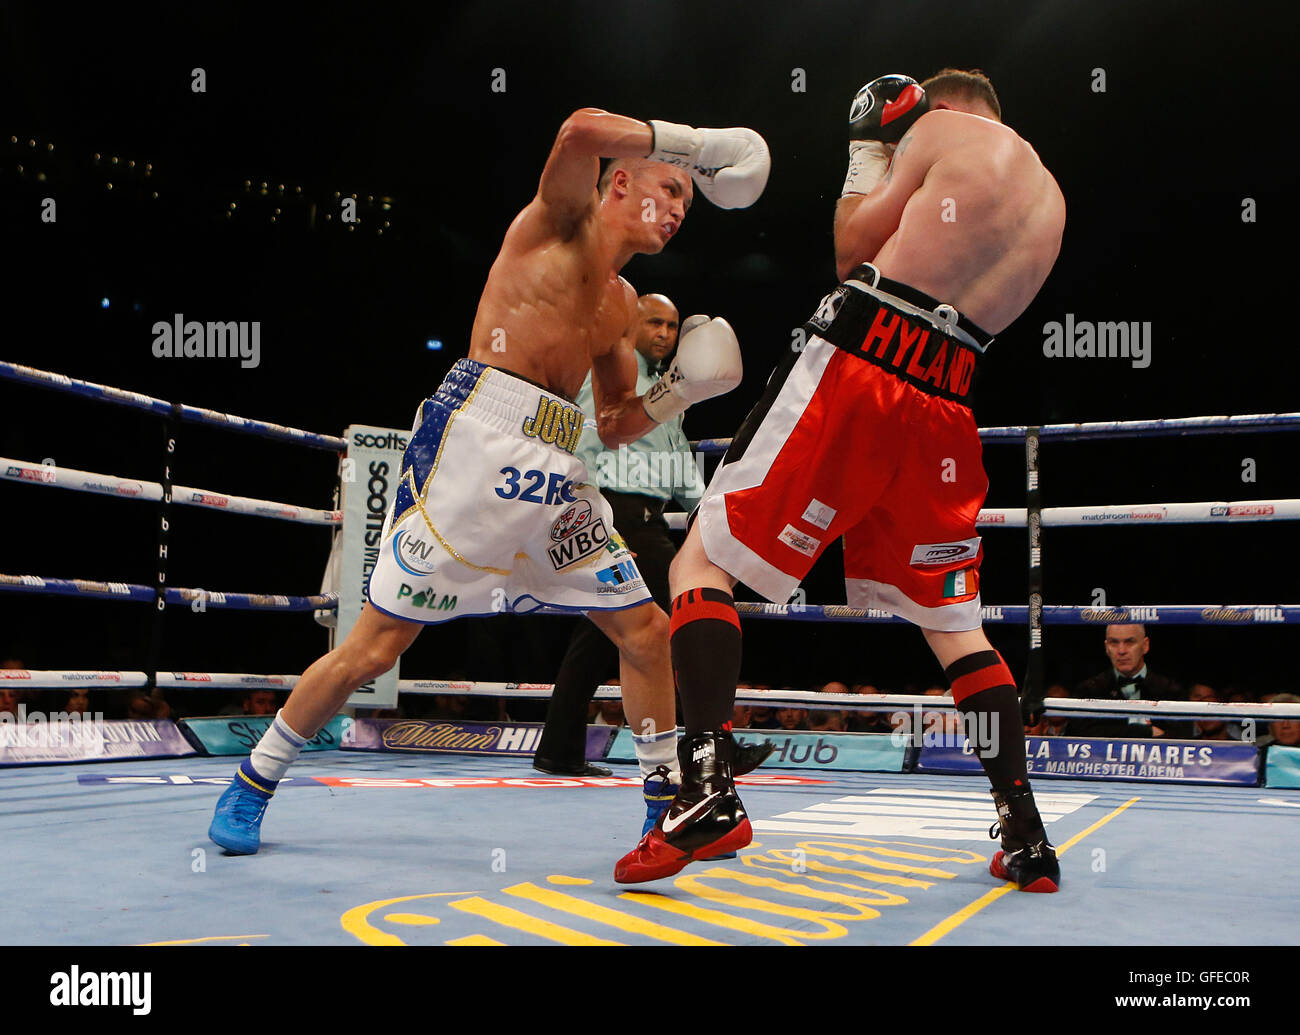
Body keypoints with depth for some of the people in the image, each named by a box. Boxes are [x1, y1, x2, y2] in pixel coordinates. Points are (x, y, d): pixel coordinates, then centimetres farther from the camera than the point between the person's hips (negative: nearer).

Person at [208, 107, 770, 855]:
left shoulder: (624, 306, 23)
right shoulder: (562, 218, 6)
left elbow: (616, 426, 23)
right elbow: (583, 130, -16)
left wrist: (678, 392, 7)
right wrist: (703, 144, -9)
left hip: (552, 471, 8)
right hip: (475, 438, -7)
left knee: (646, 627, 3)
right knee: (377, 645, -5)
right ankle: (252, 785, 15)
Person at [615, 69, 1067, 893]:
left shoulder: (944, 129, 10)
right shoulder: (1052, 201, 25)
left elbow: (854, 247, 6)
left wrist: (868, 154, 21)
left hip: (854, 364, -6)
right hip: (944, 402, 6)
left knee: (704, 563, -1)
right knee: (953, 624, 18)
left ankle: (710, 792, -16)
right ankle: (1027, 838, 17)